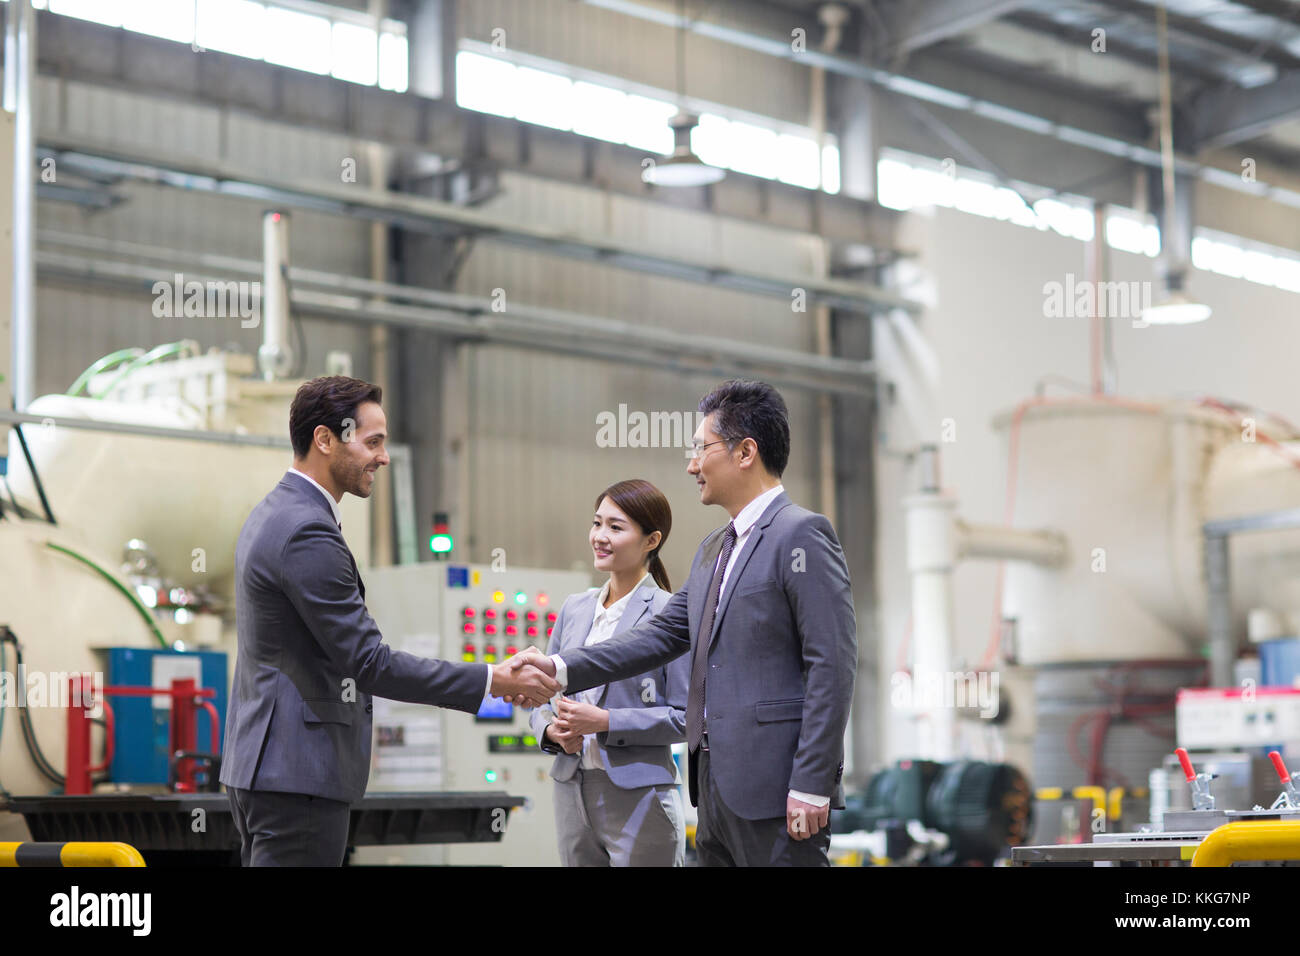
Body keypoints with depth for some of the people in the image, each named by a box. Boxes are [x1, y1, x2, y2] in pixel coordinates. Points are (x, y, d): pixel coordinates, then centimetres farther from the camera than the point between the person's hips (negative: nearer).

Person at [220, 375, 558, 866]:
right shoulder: (308, 532, -18)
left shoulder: (273, 514, 15)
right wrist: (491, 681, -17)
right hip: (296, 773, -11)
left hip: (264, 765, 11)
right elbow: (368, 661, -20)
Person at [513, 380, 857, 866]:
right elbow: (664, 633, 16)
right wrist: (562, 668, 5)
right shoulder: (714, 550, 19)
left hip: (775, 790, -9)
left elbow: (831, 666, -15)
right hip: (718, 786, 9)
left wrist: (810, 787, -19)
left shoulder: (801, 534, -10)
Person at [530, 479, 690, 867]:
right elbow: (544, 695, 16)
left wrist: (605, 722, -17)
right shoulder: (575, 609, 11)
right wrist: (552, 732, -5)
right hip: (572, 792, 6)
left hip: (639, 799, -6)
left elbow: (686, 717, -10)